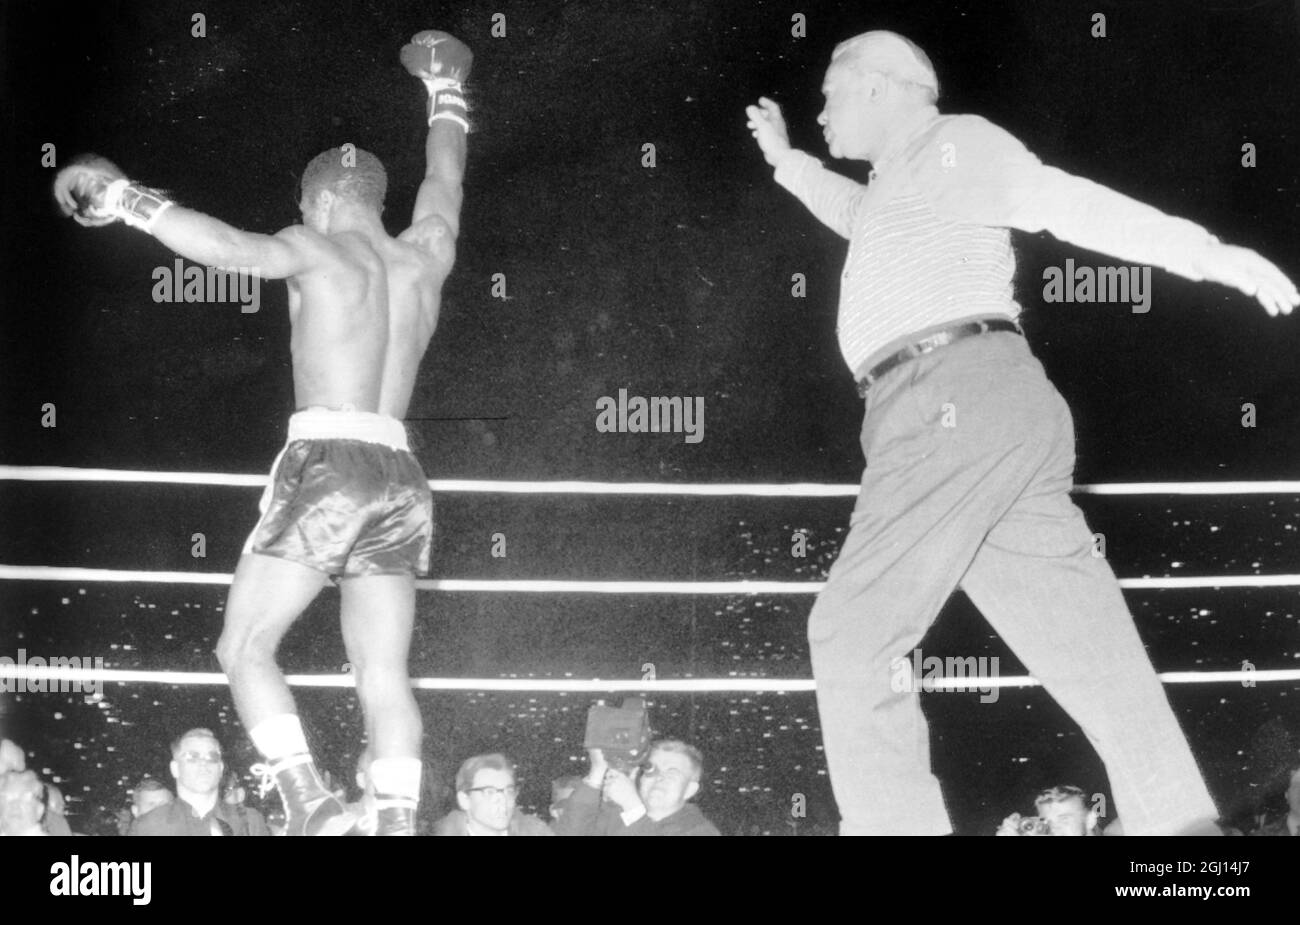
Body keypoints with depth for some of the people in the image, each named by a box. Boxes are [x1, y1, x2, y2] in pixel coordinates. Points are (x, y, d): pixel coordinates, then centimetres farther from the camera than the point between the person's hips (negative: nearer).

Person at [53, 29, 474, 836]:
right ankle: (400, 826, -6)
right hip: (399, 475, 6)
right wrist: (445, 88, 49)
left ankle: (311, 803, -14)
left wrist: (126, 198, -10)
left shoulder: (318, 249, 1)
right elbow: (446, 179, 34)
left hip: (328, 461, -6)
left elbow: (227, 246, -17)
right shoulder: (425, 257, 16)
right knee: (385, 675, 4)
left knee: (244, 649, 1)